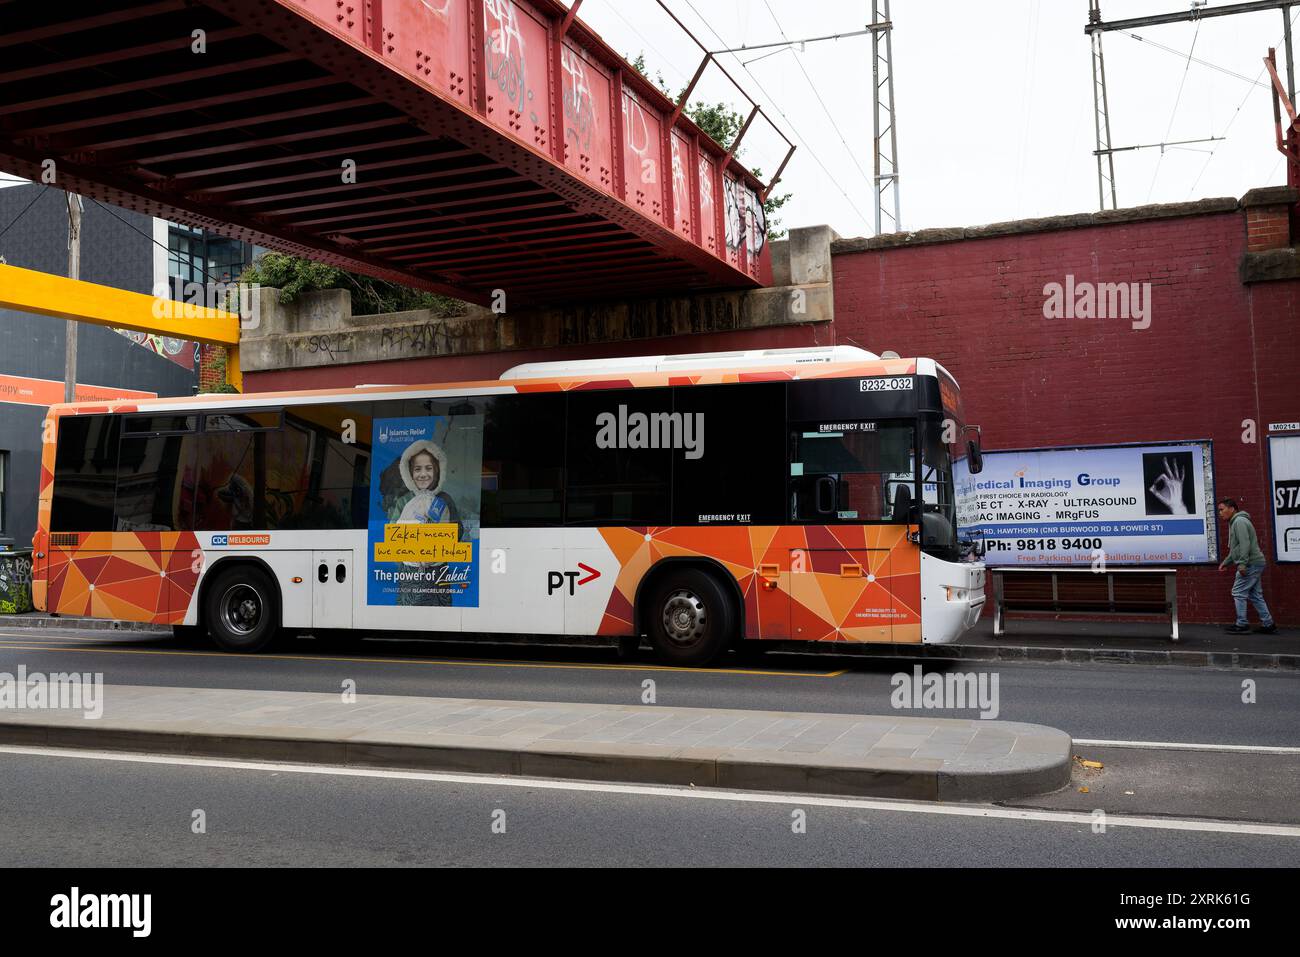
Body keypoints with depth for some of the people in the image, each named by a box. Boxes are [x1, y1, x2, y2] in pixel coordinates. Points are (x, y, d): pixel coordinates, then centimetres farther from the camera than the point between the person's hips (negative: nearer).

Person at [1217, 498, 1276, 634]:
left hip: (1250, 564, -10)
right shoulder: (1234, 523, 22)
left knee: (1238, 593, -7)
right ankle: (1267, 624, 11)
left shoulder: (1239, 521, -11)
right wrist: (1225, 562, 26)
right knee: (1255, 595, 10)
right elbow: (1235, 548, 29)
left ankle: (1242, 624, -4)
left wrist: (1242, 563, -26)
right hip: (1254, 564, 10)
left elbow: (1245, 544, -22)